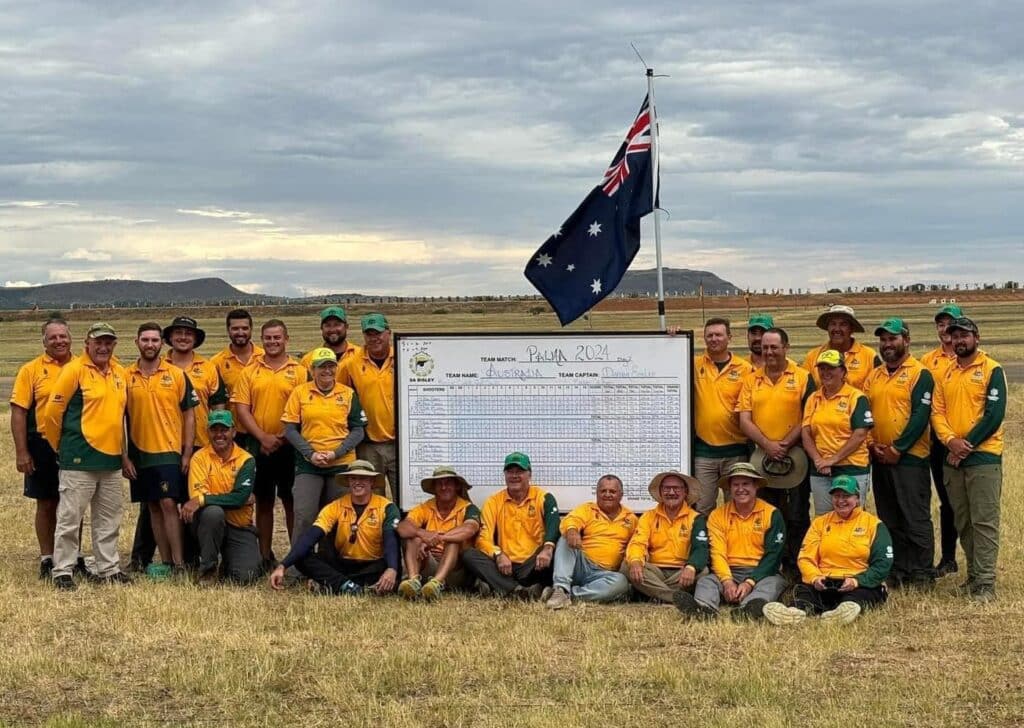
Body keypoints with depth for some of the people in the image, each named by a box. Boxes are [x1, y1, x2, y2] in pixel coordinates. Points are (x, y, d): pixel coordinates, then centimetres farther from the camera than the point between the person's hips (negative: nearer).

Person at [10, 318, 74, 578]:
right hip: (43, 446, -2)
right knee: (46, 504, 6)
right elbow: (19, 412, -4)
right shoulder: (31, 370, -2)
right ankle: (47, 559, 16)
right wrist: (22, 452, -10)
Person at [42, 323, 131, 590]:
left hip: (111, 457, 7)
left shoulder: (119, 373, 11)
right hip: (80, 458, -7)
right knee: (69, 518, -2)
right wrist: (60, 447, 1)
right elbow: (53, 411, -8)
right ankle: (62, 572, 4)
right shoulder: (74, 370, -8)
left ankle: (108, 569, 22)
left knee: (108, 519, 13)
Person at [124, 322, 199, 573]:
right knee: (153, 508, 8)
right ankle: (165, 561, 13)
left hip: (169, 452, -3)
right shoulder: (126, 377, 4)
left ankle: (179, 564, -7)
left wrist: (187, 453, -4)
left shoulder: (177, 375, 0)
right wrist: (124, 457, 2)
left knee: (169, 504, -10)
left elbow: (189, 415, 2)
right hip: (139, 454, 3)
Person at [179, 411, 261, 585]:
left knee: (245, 576, -20)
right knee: (213, 511, -36)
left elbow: (241, 497, -18)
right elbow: (196, 495, -15)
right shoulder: (199, 458, -4)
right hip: (210, 523, 0)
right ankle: (207, 568, -16)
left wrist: (203, 500, -26)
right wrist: (228, 500, -21)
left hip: (240, 527, 0)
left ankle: (228, 560, 19)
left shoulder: (246, 460, -4)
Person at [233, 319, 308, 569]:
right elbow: (242, 408, 1)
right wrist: (263, 437, -10)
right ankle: (265, 557, 16)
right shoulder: (250, 372, 7)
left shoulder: (299, 371, 1)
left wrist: (282, 437, -13)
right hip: (258, 446, 2)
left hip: (289, 446, -2)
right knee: (263, 501, 9)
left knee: (292, 501, 2)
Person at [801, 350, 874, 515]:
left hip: (852, 470, -5)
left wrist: (833, 459, -14)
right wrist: (818, 460, -8)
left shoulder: (856, 397, -3)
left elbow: (860, 435, -10)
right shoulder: (813, 399, 13)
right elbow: (805, 433, 8)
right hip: (820, 472, 5)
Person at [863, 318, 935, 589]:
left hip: (910, 457, -6)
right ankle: (898, 571, 17)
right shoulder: (873, 377, 14)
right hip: (880, 458, 6)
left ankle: (922, 574, 1)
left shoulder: (919, 374, -5)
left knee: (916, 518, -4)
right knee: (890, 520, 10)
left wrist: (898, 448, -15)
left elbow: (921, 415, -13)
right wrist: (872, 445, -2)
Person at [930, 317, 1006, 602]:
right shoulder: (945, 374, 14)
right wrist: (951, 440, -12)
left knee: (984, 522, -8)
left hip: (983, 457, -6)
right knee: (963, 522, 11)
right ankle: (974, 576, 20)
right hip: (953, 458, 6)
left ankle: (985, 584, -8)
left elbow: (994, 415, -11)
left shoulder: (991, 371, -4)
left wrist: (967, 445, -13)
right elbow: (937, 411, 6)